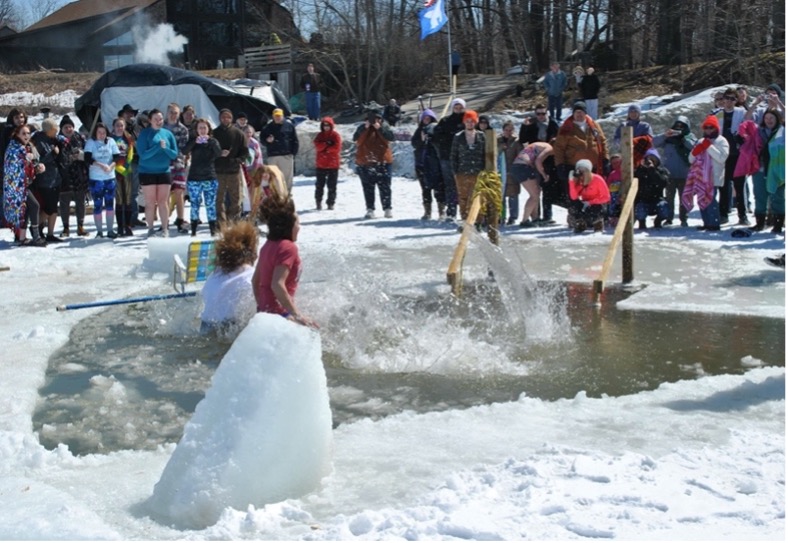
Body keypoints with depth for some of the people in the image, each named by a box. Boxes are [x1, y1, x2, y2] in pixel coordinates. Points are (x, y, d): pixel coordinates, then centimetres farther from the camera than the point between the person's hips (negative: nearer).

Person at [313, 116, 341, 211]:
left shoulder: (335, 135, -1)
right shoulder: (320, 135, 8)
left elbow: (337, 148, -12)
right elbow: (317, 145, -8)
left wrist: (324, 148, -7)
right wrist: (326, 144, -18)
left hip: (333, 164, -2)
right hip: (321, 164, 2)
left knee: (332, 185, 0)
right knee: (319, 184, 8)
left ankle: (331, 203, 6)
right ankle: (318, 202, 19)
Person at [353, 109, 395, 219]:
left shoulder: (384, 127, 6)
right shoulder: (362, 128, 5)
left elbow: (391, 137, -13)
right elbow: (356, 138, -13)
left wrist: (379, 128, -19)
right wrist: (365, 128, -21)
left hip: (382, 162, 0)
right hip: (365, 163, 0)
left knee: (385, 187, 1)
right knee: (368, 188, 2)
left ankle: (387, 209, 7)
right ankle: (370, 209, 6)